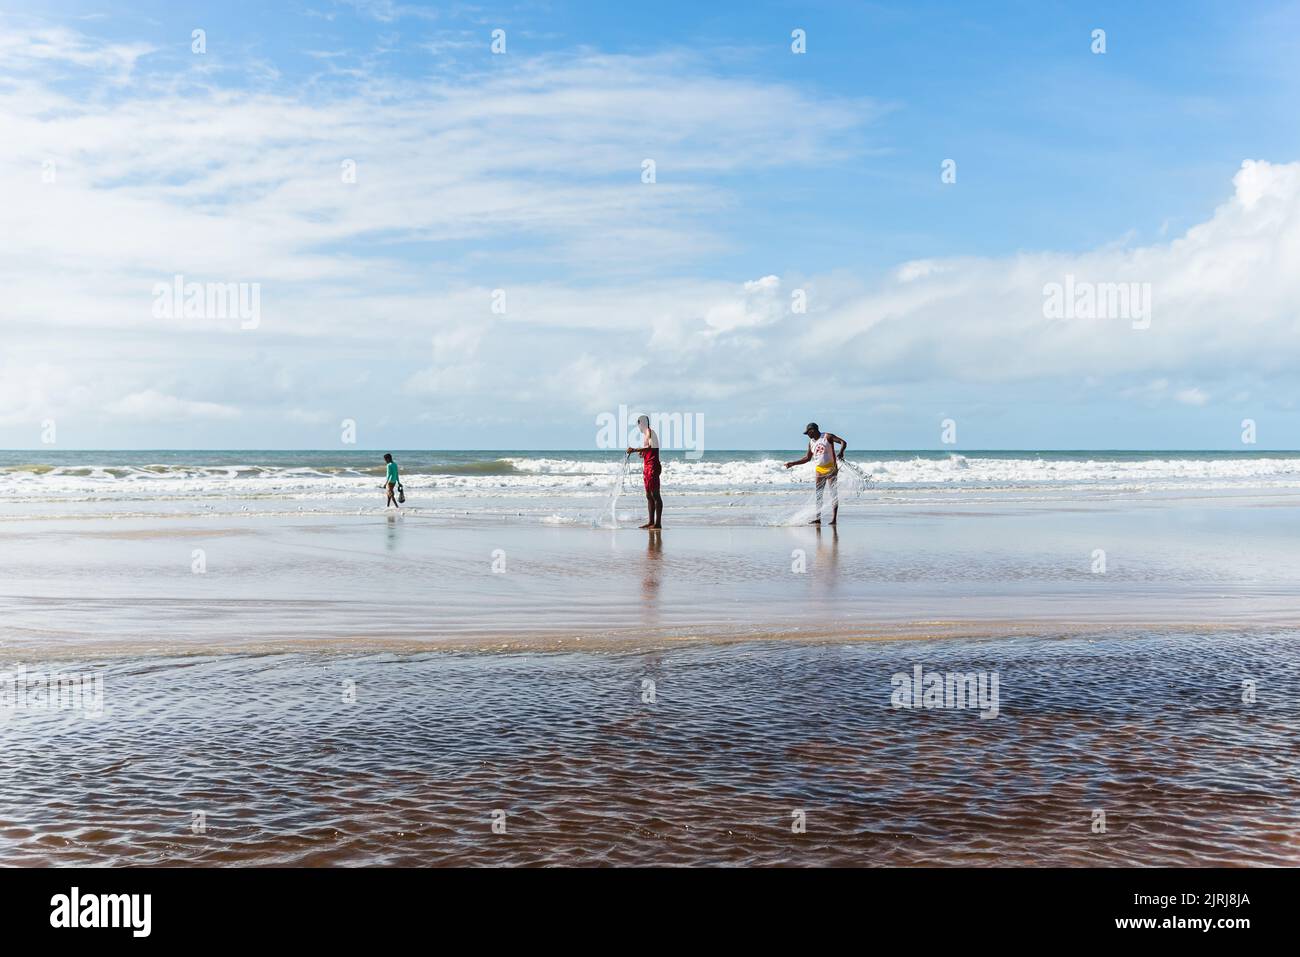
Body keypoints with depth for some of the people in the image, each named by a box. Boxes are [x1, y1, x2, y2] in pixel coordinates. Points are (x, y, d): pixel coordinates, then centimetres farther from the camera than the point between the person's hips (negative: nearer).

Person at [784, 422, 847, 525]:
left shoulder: (827, 437, -7)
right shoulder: (811, 442, 9)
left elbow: (843, 443, -12)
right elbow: (807, 458, 17)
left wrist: (841, 452, -32)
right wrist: (792, 463, 12)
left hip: (831, 468, -6)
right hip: (819, 470, 6)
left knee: (834, 493, -5)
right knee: (818, 494, 3)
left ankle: (834, 519, -7)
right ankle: (818, 518, 6)